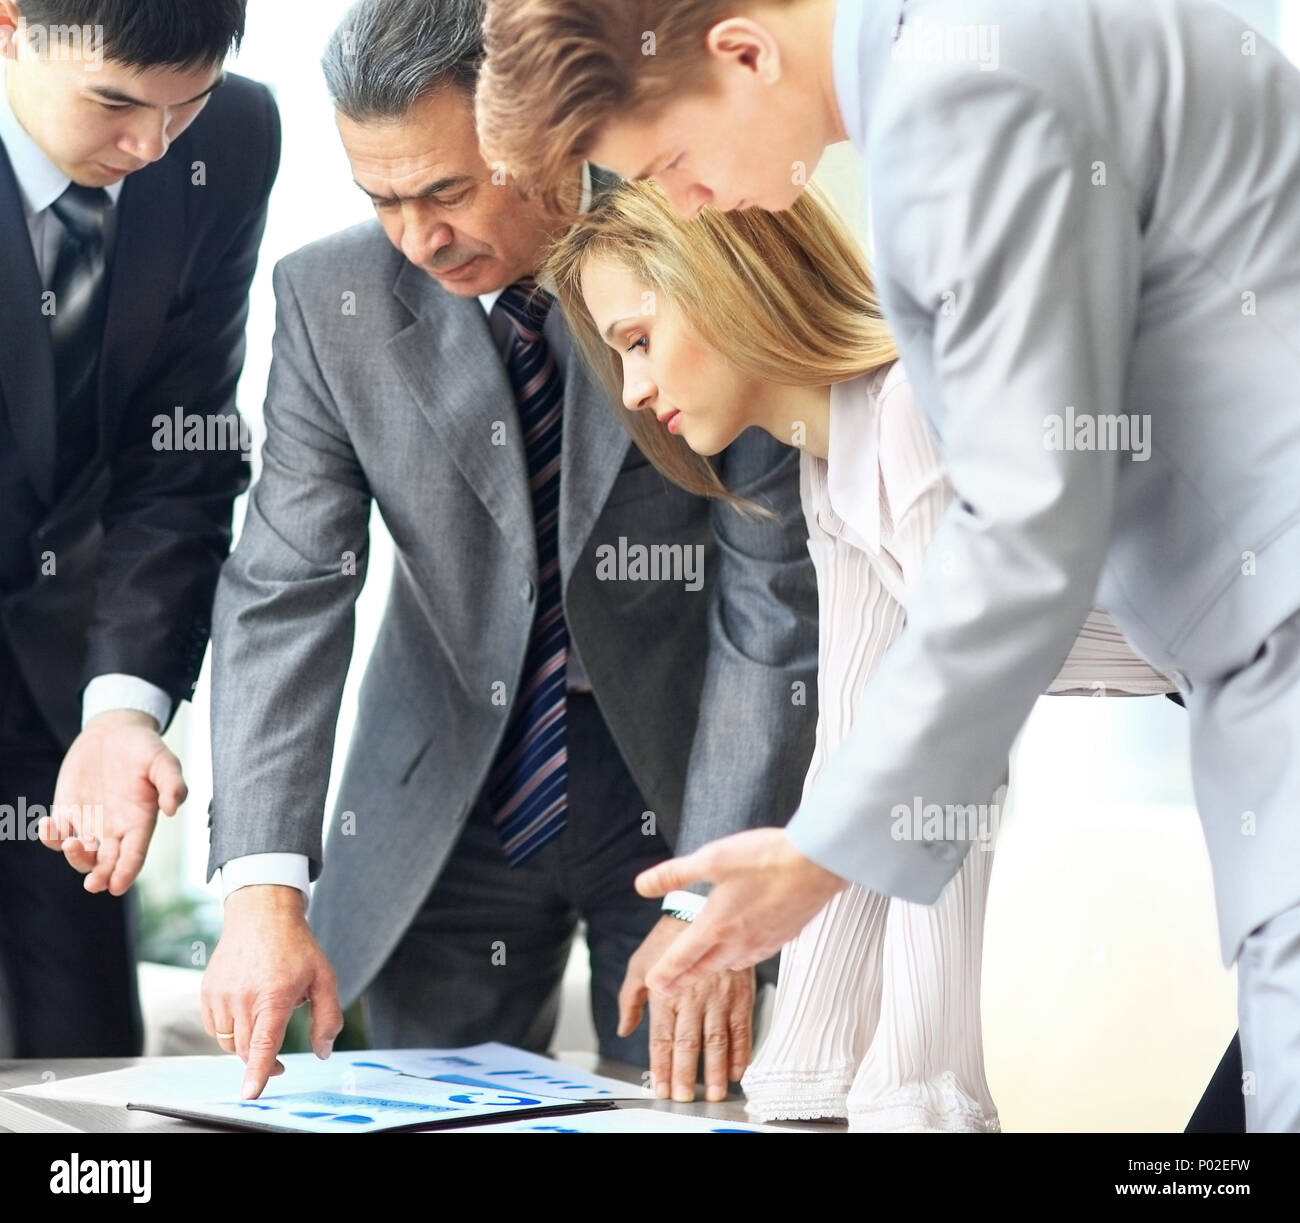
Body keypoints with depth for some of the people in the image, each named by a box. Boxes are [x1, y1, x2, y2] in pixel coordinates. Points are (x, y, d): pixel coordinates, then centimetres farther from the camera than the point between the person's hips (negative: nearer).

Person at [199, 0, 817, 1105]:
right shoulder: (332, 299, -9)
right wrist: (263, 888, -22)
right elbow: (286, 591, -11)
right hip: (445, 798, 2)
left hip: (681, 773, -2)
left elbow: (779, 610, -16)